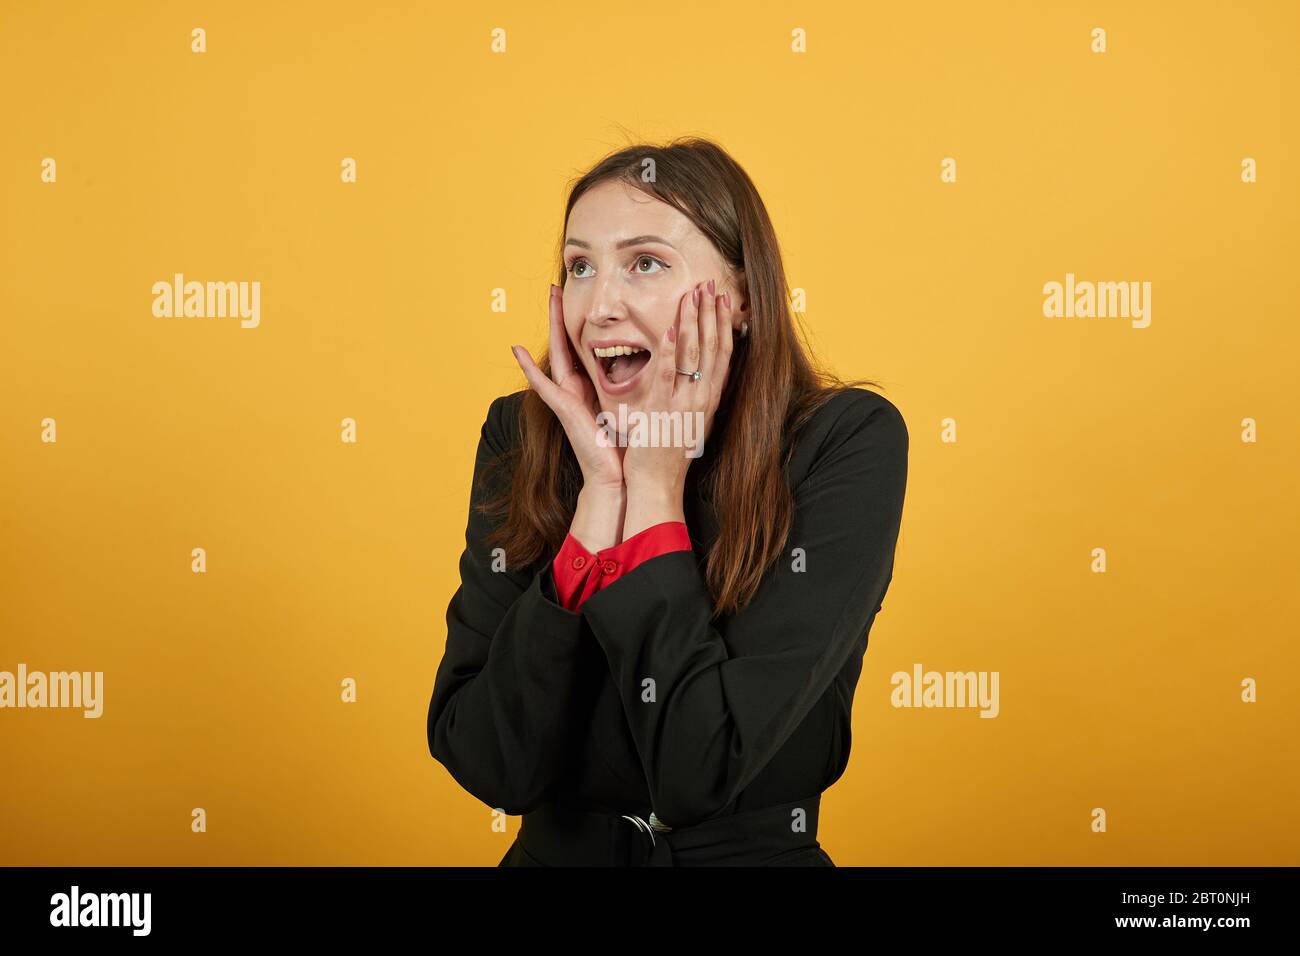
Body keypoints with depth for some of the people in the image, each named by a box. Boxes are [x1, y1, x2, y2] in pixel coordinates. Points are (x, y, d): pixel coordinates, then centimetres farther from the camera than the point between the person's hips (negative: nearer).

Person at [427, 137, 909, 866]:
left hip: (757, 849, -2)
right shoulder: (521, 437, -5)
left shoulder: (846, 444, -13)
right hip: (557, 851, 2)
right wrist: (602, 491, -18)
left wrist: (655, 483, -16)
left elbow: (701, 771, -19)